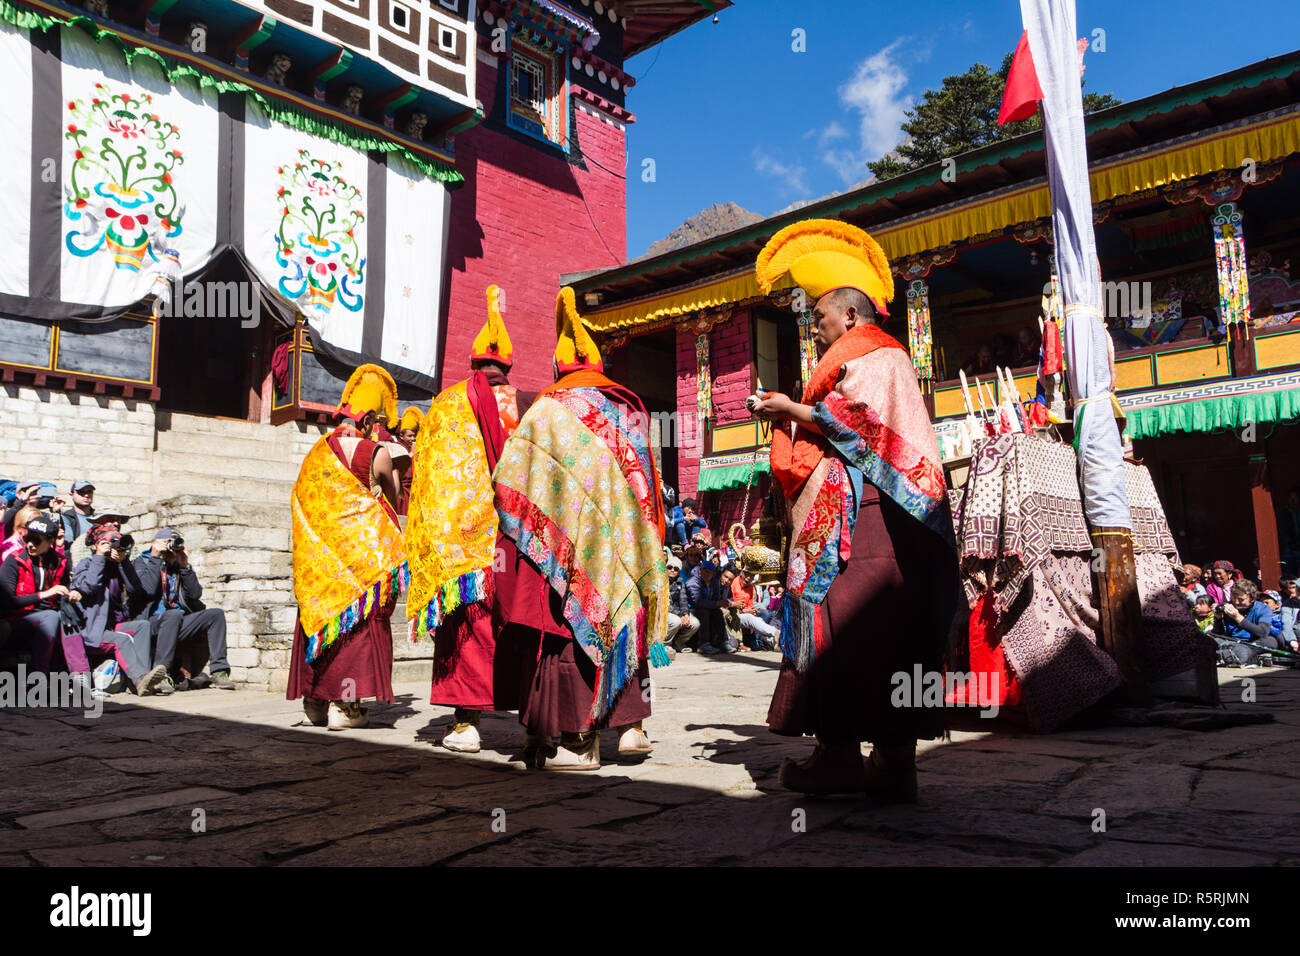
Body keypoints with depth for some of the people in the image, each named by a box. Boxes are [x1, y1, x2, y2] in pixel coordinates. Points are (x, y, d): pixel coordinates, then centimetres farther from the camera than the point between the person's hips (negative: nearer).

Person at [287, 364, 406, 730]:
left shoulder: (316, 452, 6)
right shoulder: (376, 454, -9)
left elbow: (302, 500, 12)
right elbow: (392, 502, 5)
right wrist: (392, 473, 21)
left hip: (319, 554, 5)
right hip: (362, 553, -5)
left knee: (320, 616, 13)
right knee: (359, 622, 2)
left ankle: (315, 700, 19)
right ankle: (344, 703, 1)